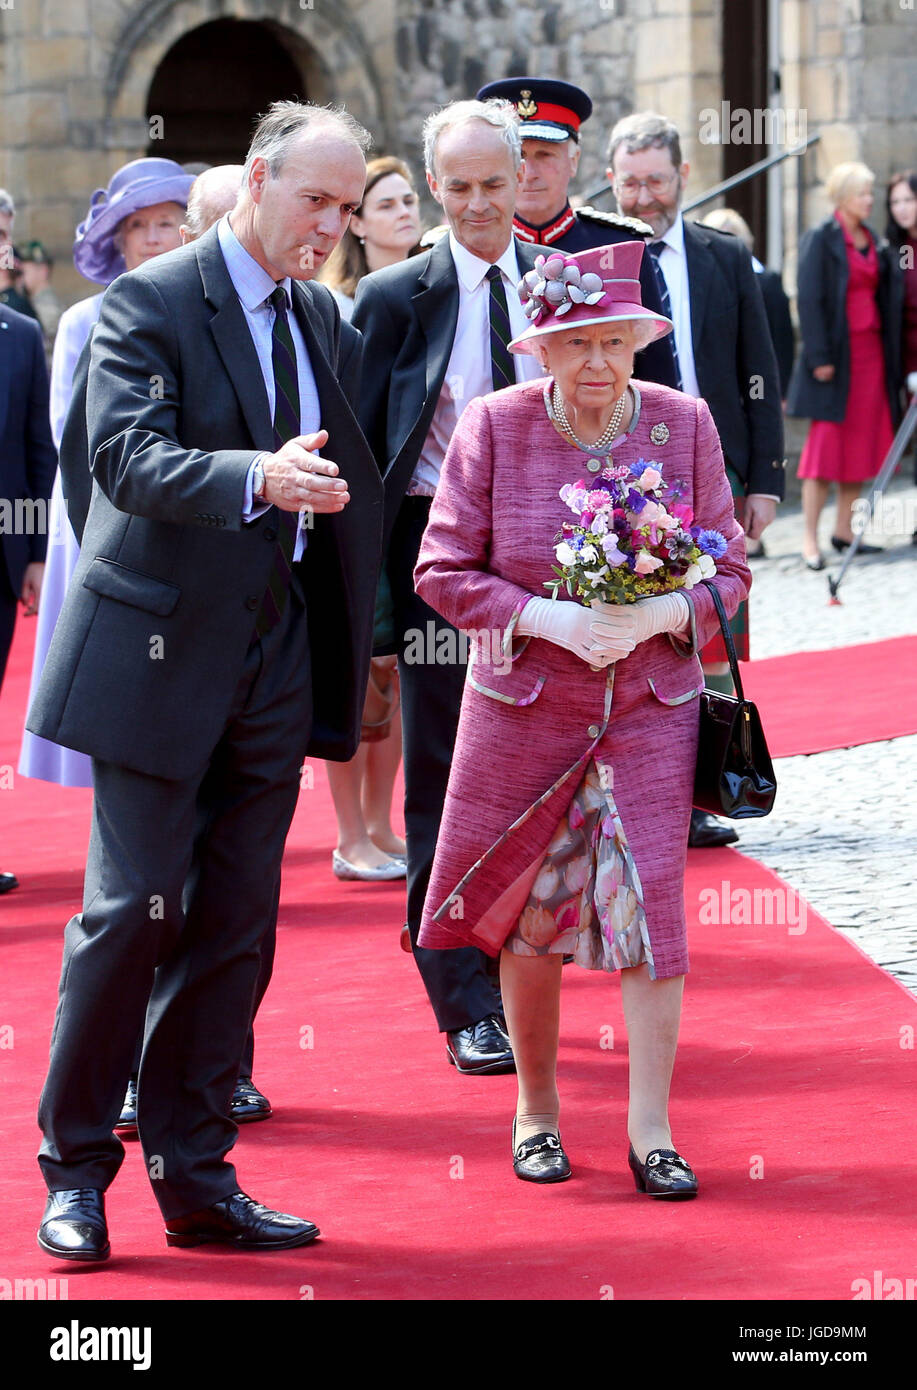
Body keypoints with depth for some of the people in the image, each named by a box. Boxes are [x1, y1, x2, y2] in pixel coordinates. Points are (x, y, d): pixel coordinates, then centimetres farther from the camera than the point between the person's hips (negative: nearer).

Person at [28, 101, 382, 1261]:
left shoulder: (321, 319, 13)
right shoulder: (149, 303, -9)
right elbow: (126, 457, -23)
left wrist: (355, 642, 15)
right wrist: (257, 479, -39)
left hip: (276, 659, 6)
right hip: (163, 653, -6)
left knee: (235, 923, 7)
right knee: (132, 910, -5)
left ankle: (193, 1176, 15)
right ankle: (76, 1171, 7)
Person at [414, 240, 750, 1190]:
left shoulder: (684, 424, -1)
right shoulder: (494, 426, -5)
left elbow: (730, 569, 3)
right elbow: (443, 570, -4)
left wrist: (661, 614, -17)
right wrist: (547, 619, -18)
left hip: (651, 710, 0)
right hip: (522, 709, 0)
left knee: (650, 907, -8)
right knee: (529, 919, 8)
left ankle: (651, 1131, -1)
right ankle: (536, 1111, 25)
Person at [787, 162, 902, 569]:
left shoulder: (875, 242, 13)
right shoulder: (821, 240, -7)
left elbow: (887, 298, 16)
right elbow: (809, 300, -11)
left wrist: (890, 354, 9)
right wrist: (819, 357, -17)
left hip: (872, 350, 7)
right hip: (836, 353, -7)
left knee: (862, 443, 6)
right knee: (826, 442, -8)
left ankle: (844, 530, 13)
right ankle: (810, 538, -6)